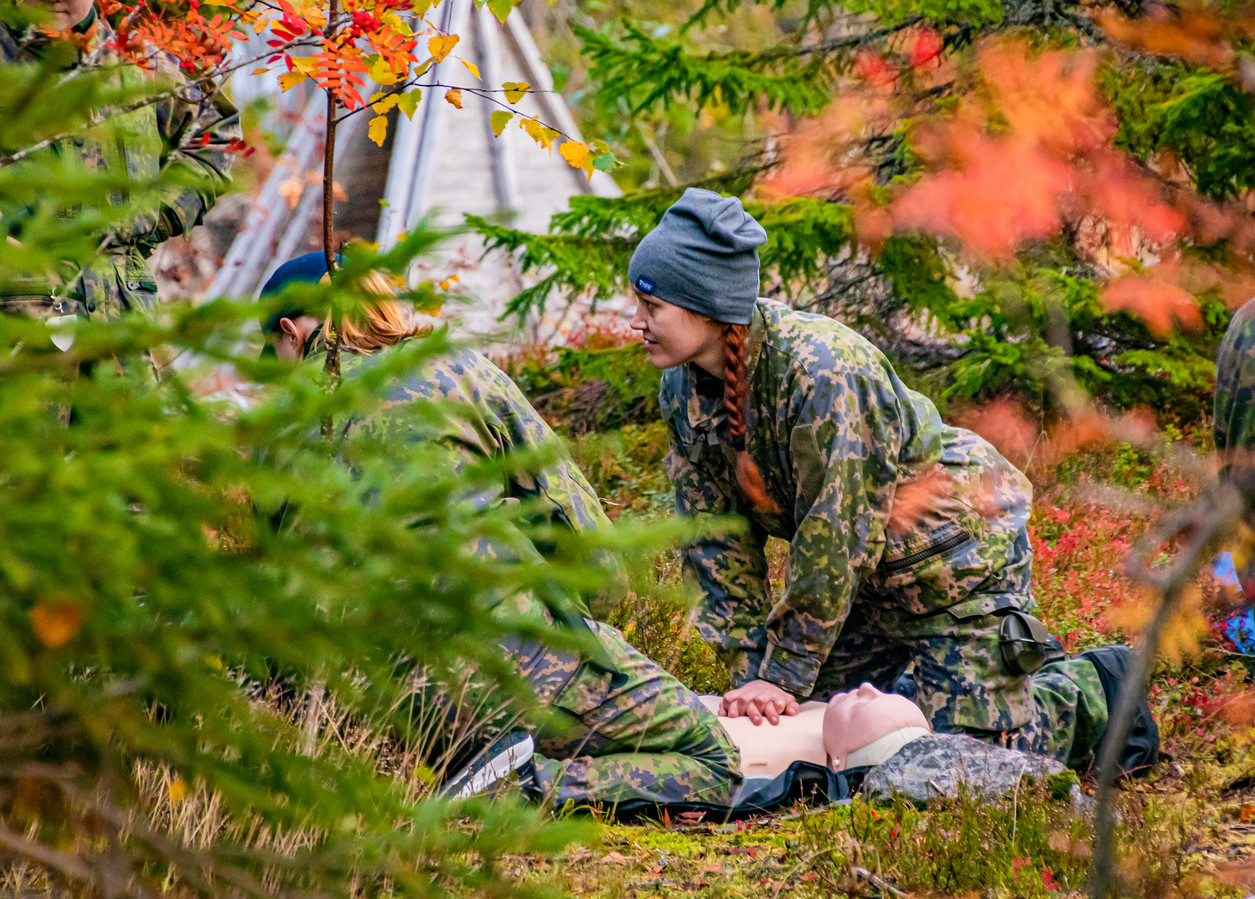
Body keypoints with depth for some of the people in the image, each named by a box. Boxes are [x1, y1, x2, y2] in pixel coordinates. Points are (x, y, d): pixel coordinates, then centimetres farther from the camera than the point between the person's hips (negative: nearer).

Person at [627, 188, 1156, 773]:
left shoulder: (818, 367, -33)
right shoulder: (683, 388, -7)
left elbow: (835, 533, -31)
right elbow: (718, 538, -3)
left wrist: (784, 674, -27)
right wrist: (751, 669, -9)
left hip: (958, 547, -8)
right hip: (868, 572, 9)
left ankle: (1094, 689, 14)